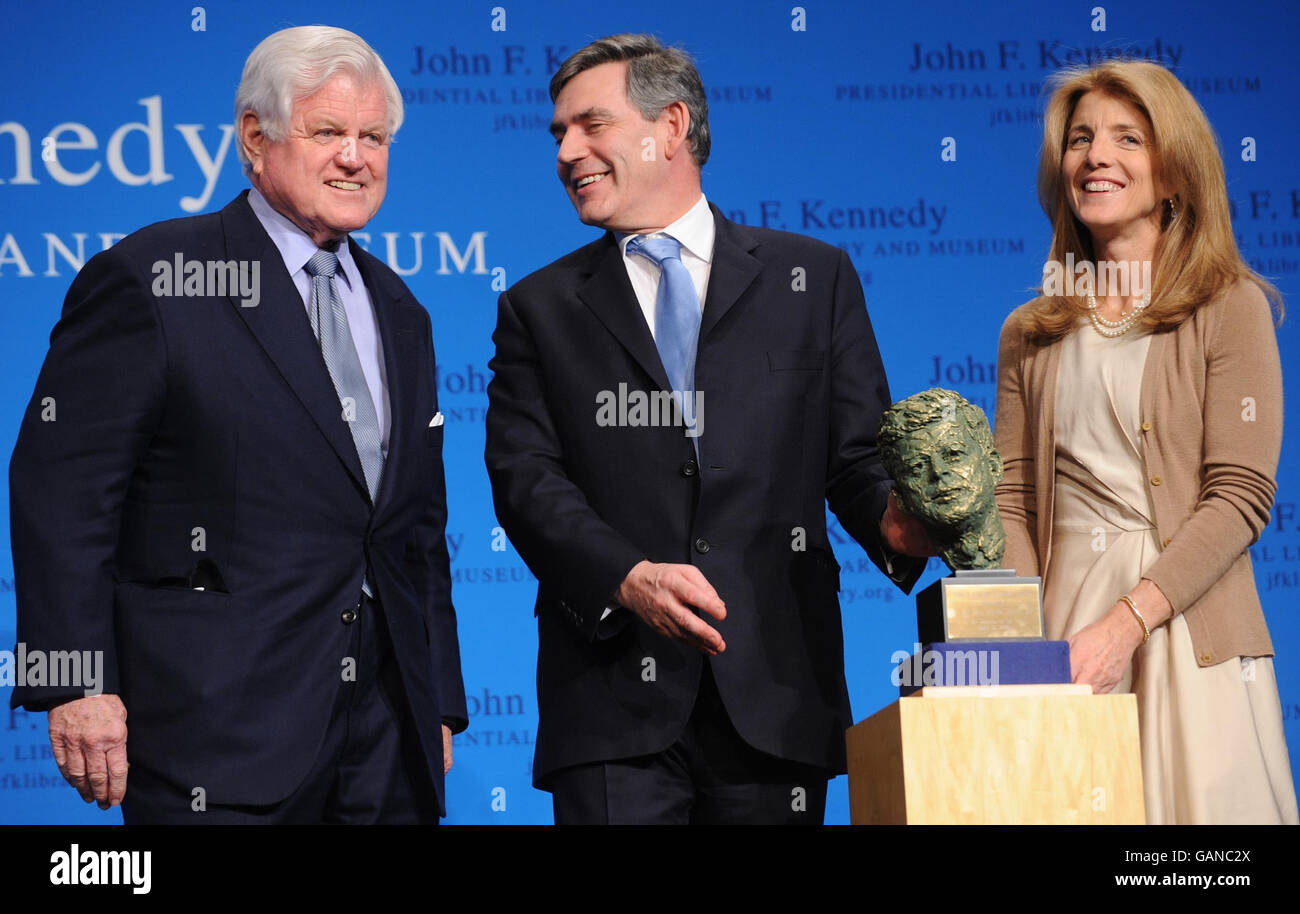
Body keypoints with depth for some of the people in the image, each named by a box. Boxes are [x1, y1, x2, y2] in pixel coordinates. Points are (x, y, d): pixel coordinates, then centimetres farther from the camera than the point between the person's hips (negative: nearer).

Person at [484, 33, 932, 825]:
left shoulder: (814, 278, 13)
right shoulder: (540, 309, 13)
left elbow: (856, 454, 9)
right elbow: (527, 479, 1)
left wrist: (892, 519, -15)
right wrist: (629, 578, -17)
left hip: (774, 694, 0)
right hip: (614, 694, 0)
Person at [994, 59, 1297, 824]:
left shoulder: (1229, 308, 1)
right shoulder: (1031, 334, 13)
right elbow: (1012, 500, 10)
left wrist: (1126, 622, -17)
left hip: (1188, 629, -3)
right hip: (1064, 621, 3)